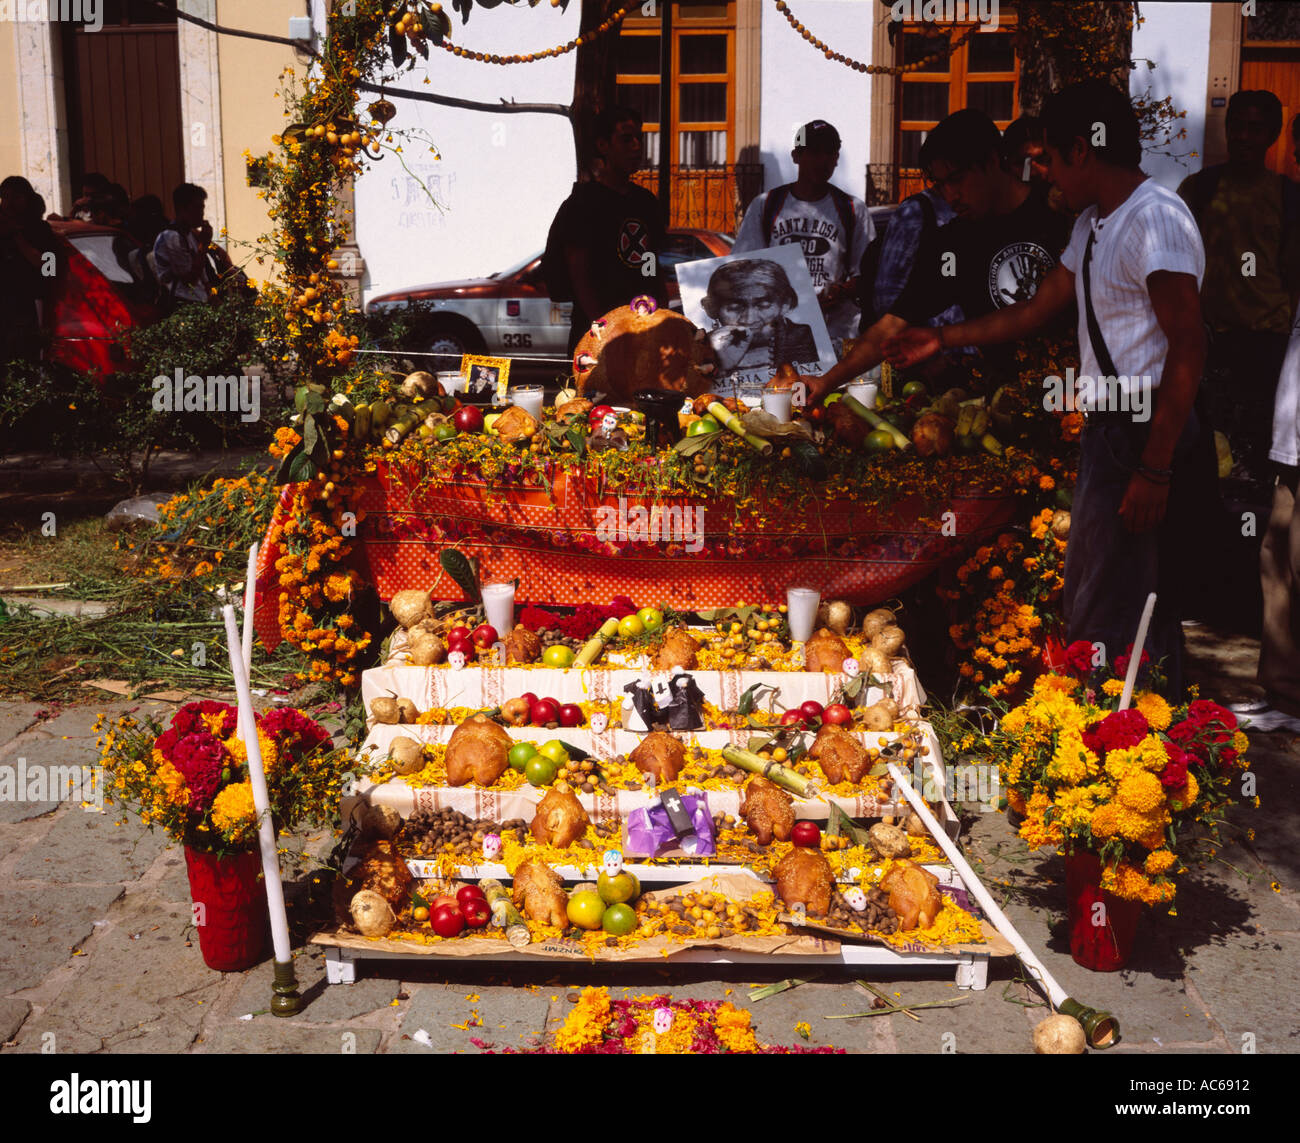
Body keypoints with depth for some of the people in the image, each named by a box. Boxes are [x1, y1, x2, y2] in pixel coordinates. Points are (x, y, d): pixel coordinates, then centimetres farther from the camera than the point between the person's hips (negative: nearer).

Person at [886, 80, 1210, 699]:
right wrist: (940, 339, 29)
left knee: (1115, 622, -9)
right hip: (1106, 434, 11)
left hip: (1149, 437, -11)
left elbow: (1188, 349, -20)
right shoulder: (1093, 224, 18)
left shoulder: (1156, 218, -15)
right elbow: (1036, 309, 27)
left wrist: (1154, 470, -23)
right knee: (1087, 605, 16)